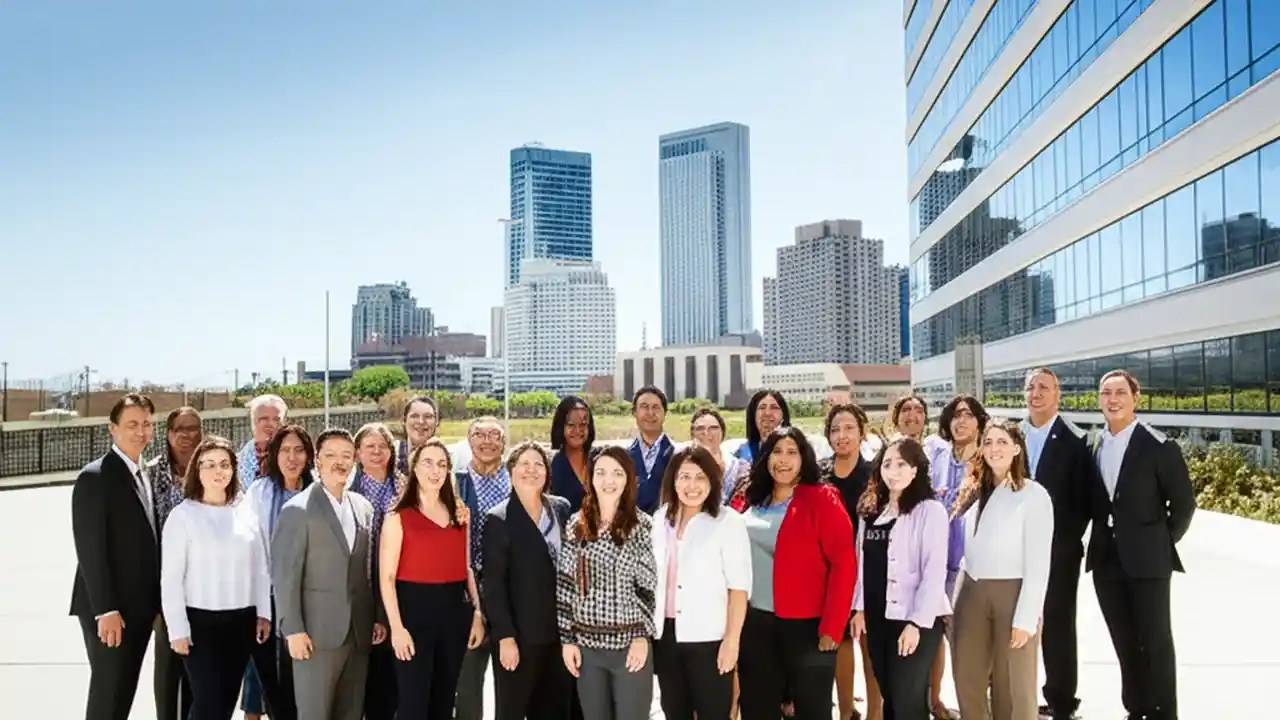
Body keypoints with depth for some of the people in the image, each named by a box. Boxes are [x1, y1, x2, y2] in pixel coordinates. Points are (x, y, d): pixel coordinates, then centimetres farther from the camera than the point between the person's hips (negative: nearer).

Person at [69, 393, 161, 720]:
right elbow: (90, 549, -16)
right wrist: (106, 610, -19)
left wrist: (155, 604, 10)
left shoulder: (144, 476, 13)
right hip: (110, 610, -7)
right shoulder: (94, 477, -11)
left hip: (140, 607, 7)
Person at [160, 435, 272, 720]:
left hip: (241, 620, 4)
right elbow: (171, 578, -7)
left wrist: (263, 613, 5)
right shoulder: (183, 515, -6)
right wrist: (178, 629, -11)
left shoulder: (246, 511, 5)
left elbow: (260, 567, 9)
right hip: (201, 620, -4)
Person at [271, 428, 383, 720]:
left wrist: (377, 618, 8)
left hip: (358, 631, 5)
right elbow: (285, 575, -11)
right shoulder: (298, 510, -8)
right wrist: (293, 630, -15)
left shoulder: (363, 507, 10)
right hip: (317, 632, -5)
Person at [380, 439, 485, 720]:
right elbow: (387, 577, -8)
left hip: (454, 611, 5)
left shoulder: (460, 513, 10)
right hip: (415, 610, -5)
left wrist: (477, 613, 7)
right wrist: (397, 627, -15)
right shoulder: (398, 517, -5)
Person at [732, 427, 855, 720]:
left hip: (805, 624, -5)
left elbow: (844, 564, -12)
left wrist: (832, 626, -17)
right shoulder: (751, 501, 9)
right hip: (754, 623, 5)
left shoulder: (821, 500, -7)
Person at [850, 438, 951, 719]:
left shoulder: (930, 510, -9)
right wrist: (859, 607, 7)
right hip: (877, 617, 6)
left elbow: (935, 571, -14)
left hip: (915, 620, -6)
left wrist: (917, 622, -18)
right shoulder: (870, 510, 11)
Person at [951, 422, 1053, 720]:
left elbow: (1038, 563, -10)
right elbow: (966, 552, 11)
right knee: (967, 680, 8)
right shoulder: (974, 492, 11)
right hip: (972, 593, 5)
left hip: (1013, 593, -5)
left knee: (1014, 685, 2)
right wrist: (951, 601, 5)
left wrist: (1026, 617, -15)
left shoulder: (1034, 494, -7)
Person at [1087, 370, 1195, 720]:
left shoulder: (1159, 447, -9)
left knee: (1156, 643, 3)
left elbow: (1184, 502, -4)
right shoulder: (1092, 446, 7)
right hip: (1106, 560, 5)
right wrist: (1100, 543, 8)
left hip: (1147, 560, -5)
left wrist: (1164, 544, -1)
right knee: (1125, 643, 13)